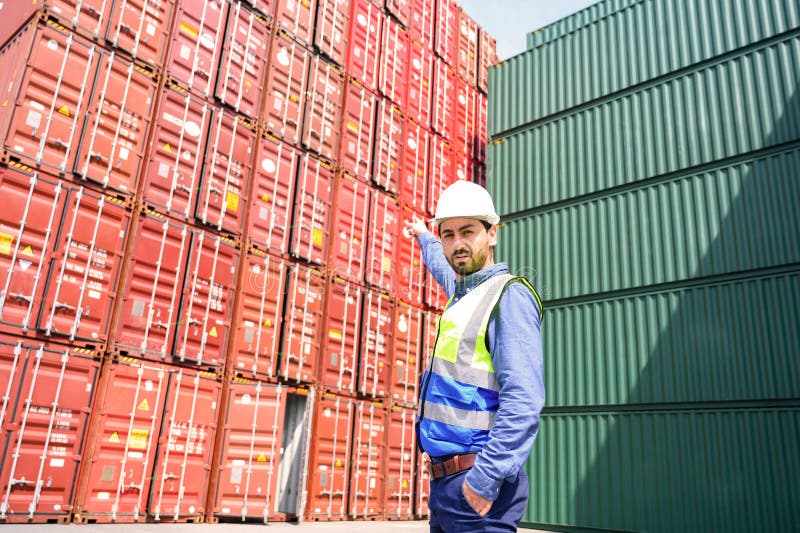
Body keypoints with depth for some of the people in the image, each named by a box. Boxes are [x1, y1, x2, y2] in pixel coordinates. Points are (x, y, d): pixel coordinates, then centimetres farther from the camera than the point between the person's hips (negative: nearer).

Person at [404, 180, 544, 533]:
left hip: (476, 486, -8)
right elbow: (443, 267, 39)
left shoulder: (509, 295, -12)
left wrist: (485, 477, -26)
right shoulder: (464, 291, 13)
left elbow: (524, 399, -22)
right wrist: (424, 237, 54)